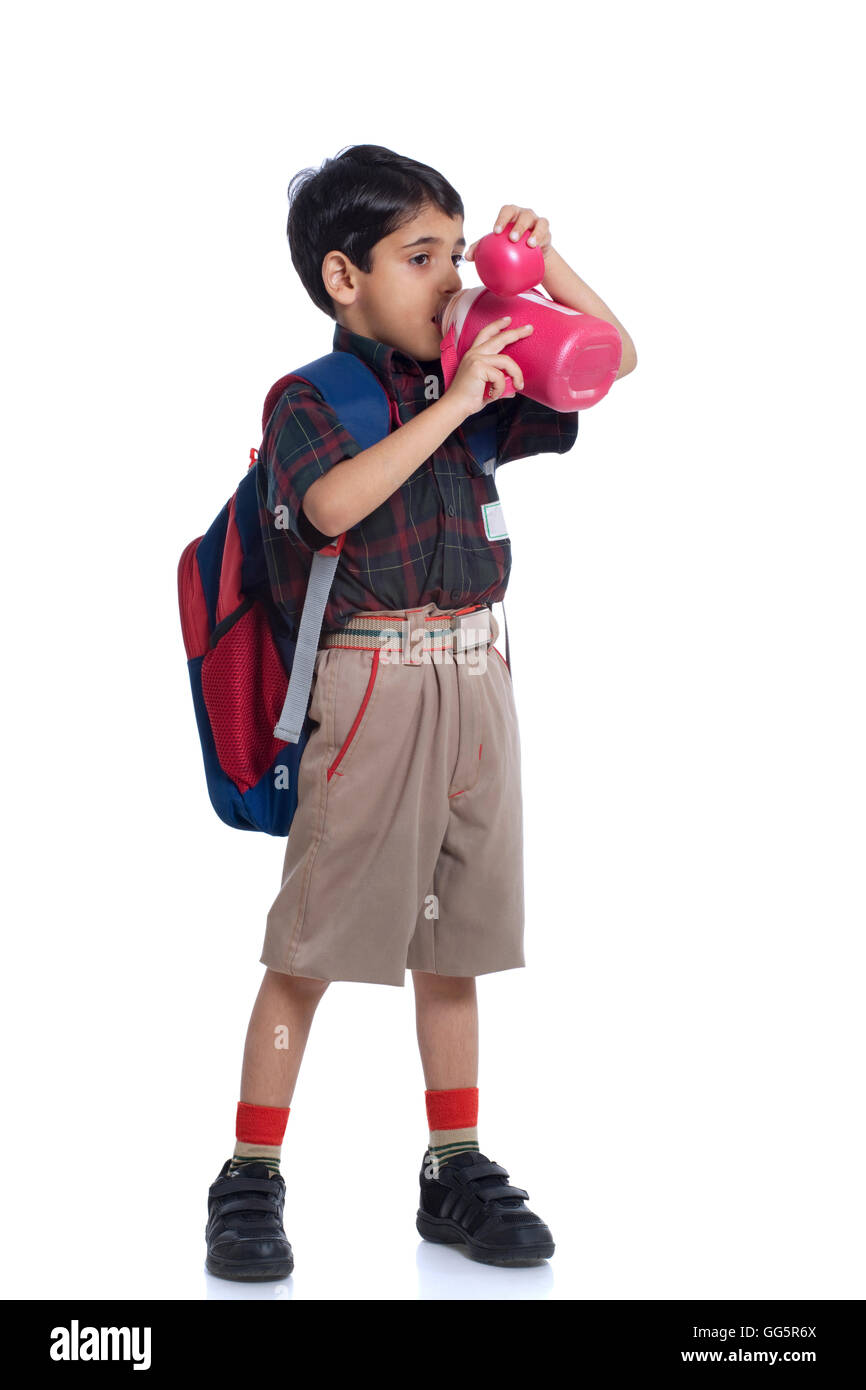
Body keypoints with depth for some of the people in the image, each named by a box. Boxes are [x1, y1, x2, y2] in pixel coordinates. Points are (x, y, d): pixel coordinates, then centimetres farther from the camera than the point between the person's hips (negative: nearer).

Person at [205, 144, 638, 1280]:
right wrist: (453, 402, -23)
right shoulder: (310, 400, -5)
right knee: (313, 937, -2)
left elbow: (615, 362, 18)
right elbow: (334, 505, -26)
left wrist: (543, 261, 4)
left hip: (476, 679, 6)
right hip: (371, 684, -6)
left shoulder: (476, 391, 11)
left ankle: (457, 1172, 22)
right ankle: (251, 1178, 9)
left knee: (453, 933, 12)